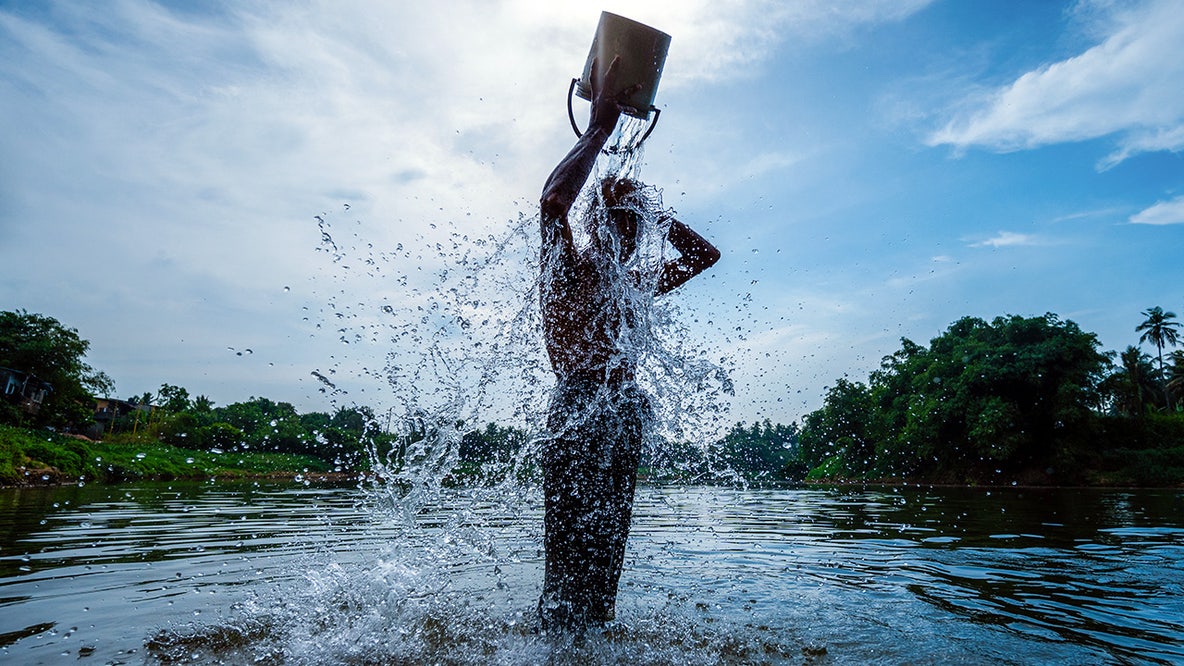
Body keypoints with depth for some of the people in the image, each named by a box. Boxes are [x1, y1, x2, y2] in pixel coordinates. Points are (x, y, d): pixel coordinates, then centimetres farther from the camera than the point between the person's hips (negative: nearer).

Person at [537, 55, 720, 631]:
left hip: (624, 421, 7)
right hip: (577, 414, -7)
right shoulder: (568, 269, 4)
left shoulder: (633, 284, 24)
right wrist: (600, 126, -10)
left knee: (604, 564, 7)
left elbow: (704, 254, 29)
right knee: (570, 567, -11)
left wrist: (647, 207, 20)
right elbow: (553, 201, -17)